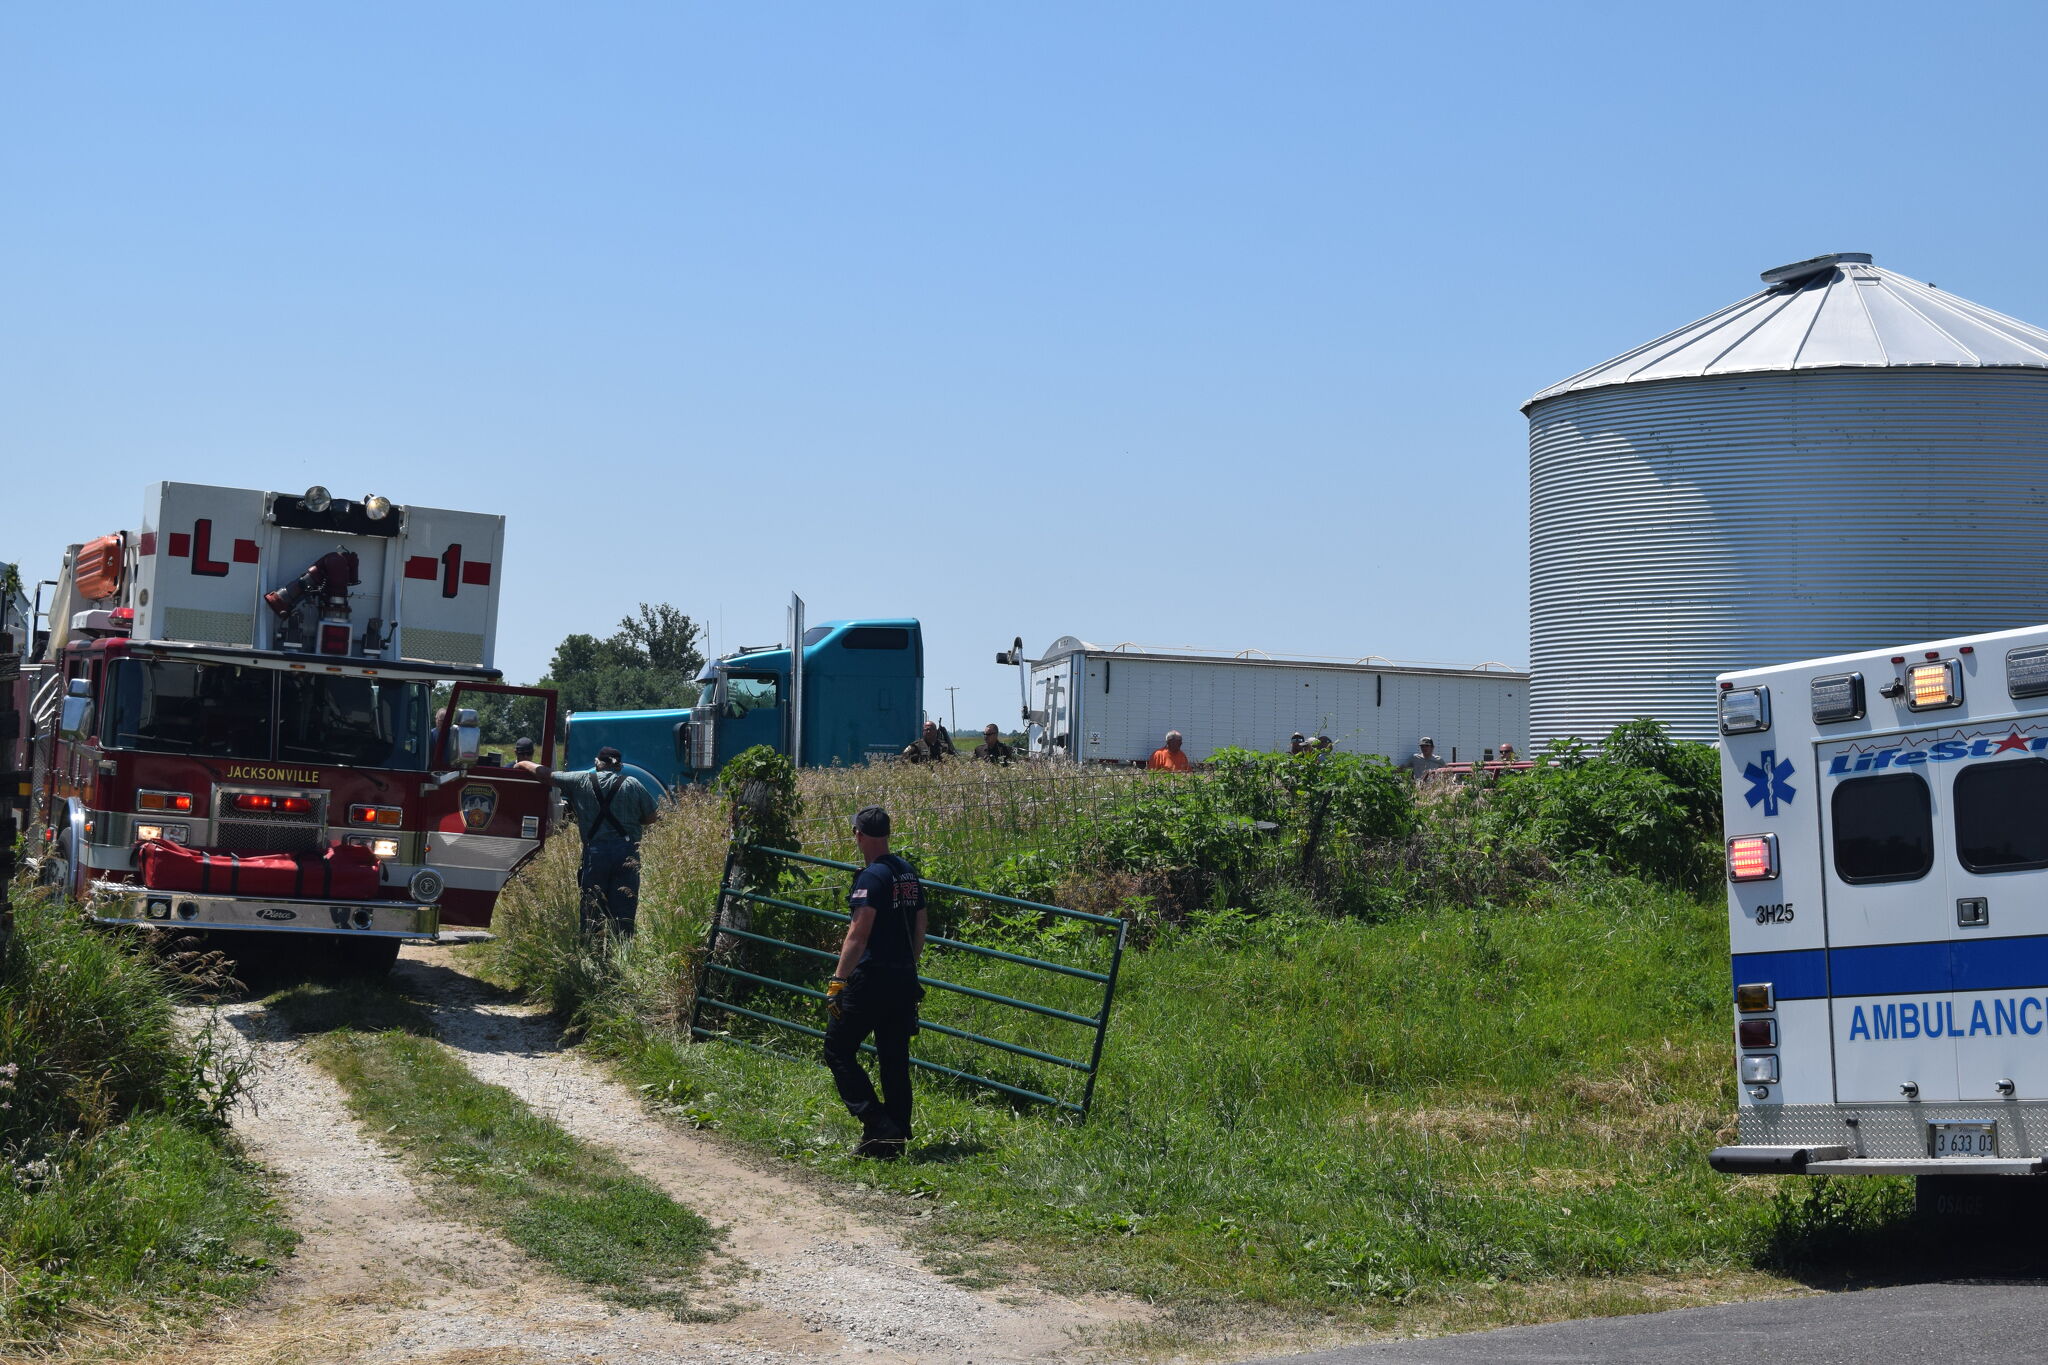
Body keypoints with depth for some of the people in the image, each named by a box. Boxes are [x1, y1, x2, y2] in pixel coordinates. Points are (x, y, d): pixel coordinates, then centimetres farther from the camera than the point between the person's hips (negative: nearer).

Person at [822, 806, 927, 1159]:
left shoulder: (872, 877, -14)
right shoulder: (909, 874, 12)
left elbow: (858, 934, -21)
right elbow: (919, 932, 18)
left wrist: (837, 981, -21)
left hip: (871, 980, -8)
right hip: (904, 981, 8)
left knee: (838, 1050, 1)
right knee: (894, 1060, 11)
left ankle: (877, 1124, -8)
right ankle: (895, 1139, 12)